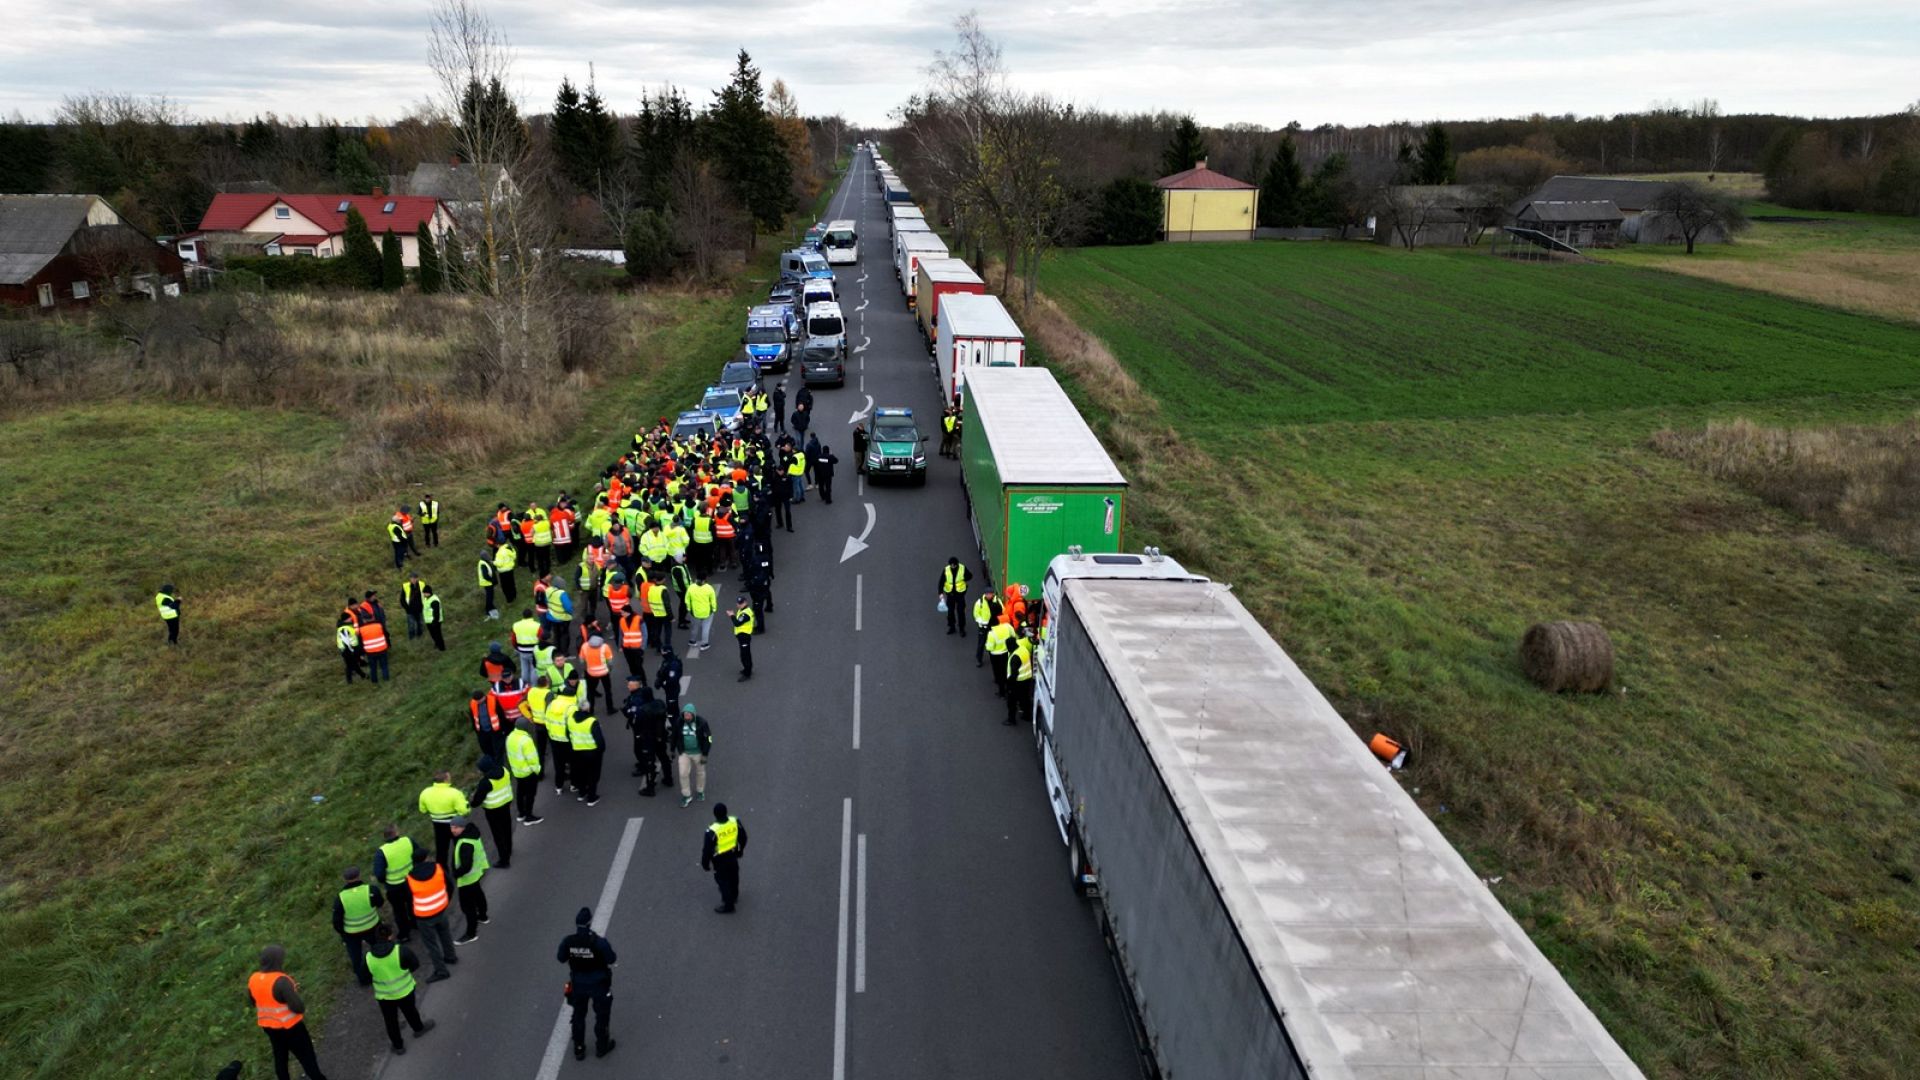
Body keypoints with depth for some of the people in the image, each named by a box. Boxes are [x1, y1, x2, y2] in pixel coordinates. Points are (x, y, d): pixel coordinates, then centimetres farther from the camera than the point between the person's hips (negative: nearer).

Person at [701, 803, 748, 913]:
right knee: (733, 877, 29)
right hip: (733, 855, 5)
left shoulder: (712, 831, -36)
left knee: (723, 882, 17)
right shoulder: (735, 822, -21)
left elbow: (707, 850, -23)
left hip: (720, 861, -5)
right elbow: (743, 837, -4)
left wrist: (705, 864, -5)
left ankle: (728, 906, 34)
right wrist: (740, 850, 15)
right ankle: (734, 897, 54)